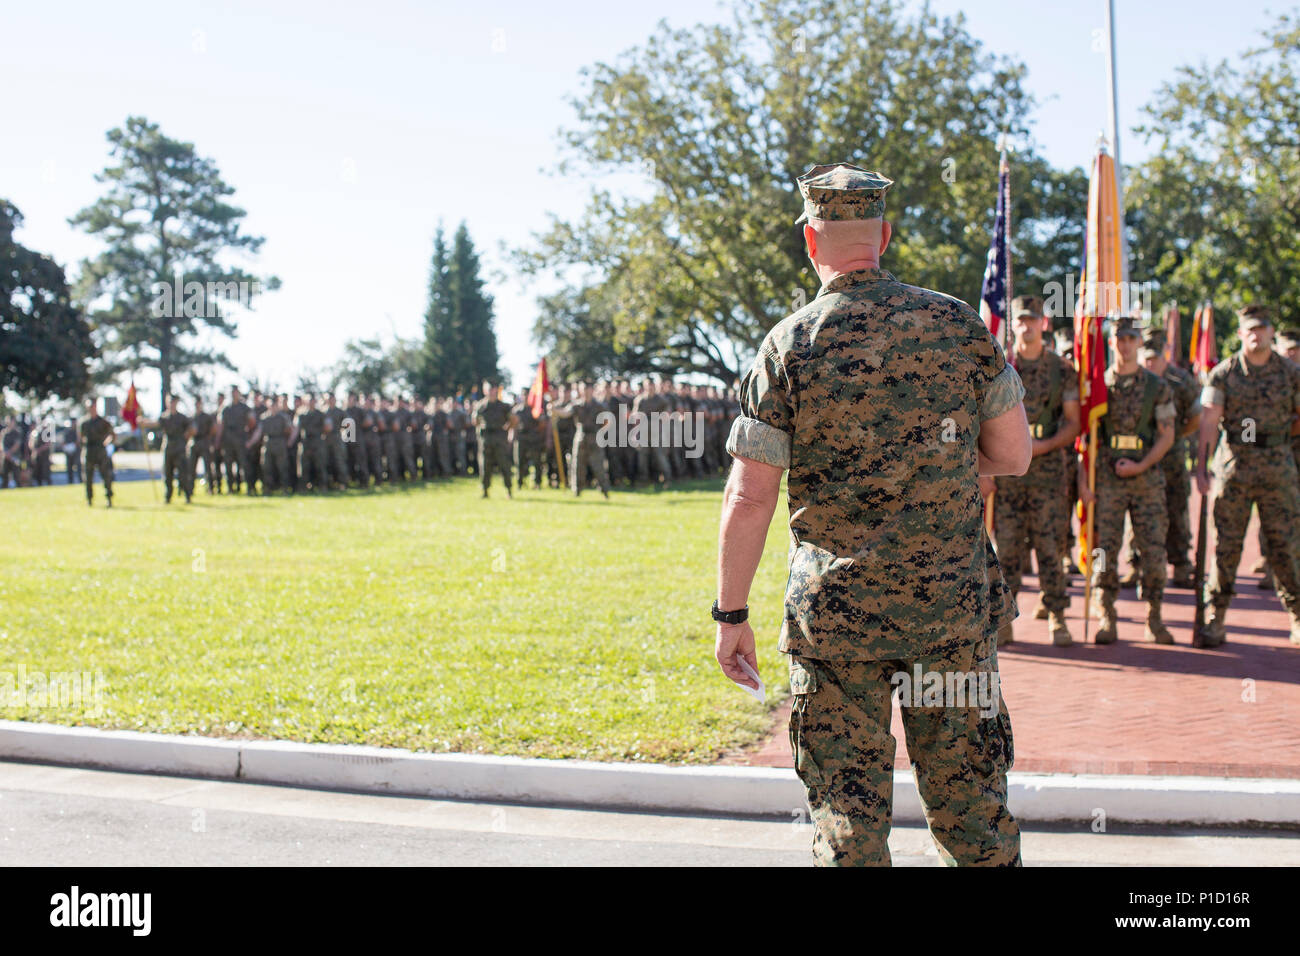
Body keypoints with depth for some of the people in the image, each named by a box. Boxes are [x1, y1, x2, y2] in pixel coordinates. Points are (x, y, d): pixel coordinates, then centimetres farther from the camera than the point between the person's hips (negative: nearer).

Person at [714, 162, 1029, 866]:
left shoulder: (788, 347, -7)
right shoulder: (957, 324, -1)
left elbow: (749, 499, -8)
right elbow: (1014, 456, 4)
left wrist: (730, 615, 0)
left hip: (836, 610, -2)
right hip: (955, 599, 2)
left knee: (847, 805, 7)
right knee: (969, 796, 13)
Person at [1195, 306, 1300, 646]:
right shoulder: (1223, 373, 2)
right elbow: (1209, 422, -5)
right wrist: (1200, 467, -13)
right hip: (1233, 465, -1)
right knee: (1226, 544, 0)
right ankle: (1216, 618, 6)